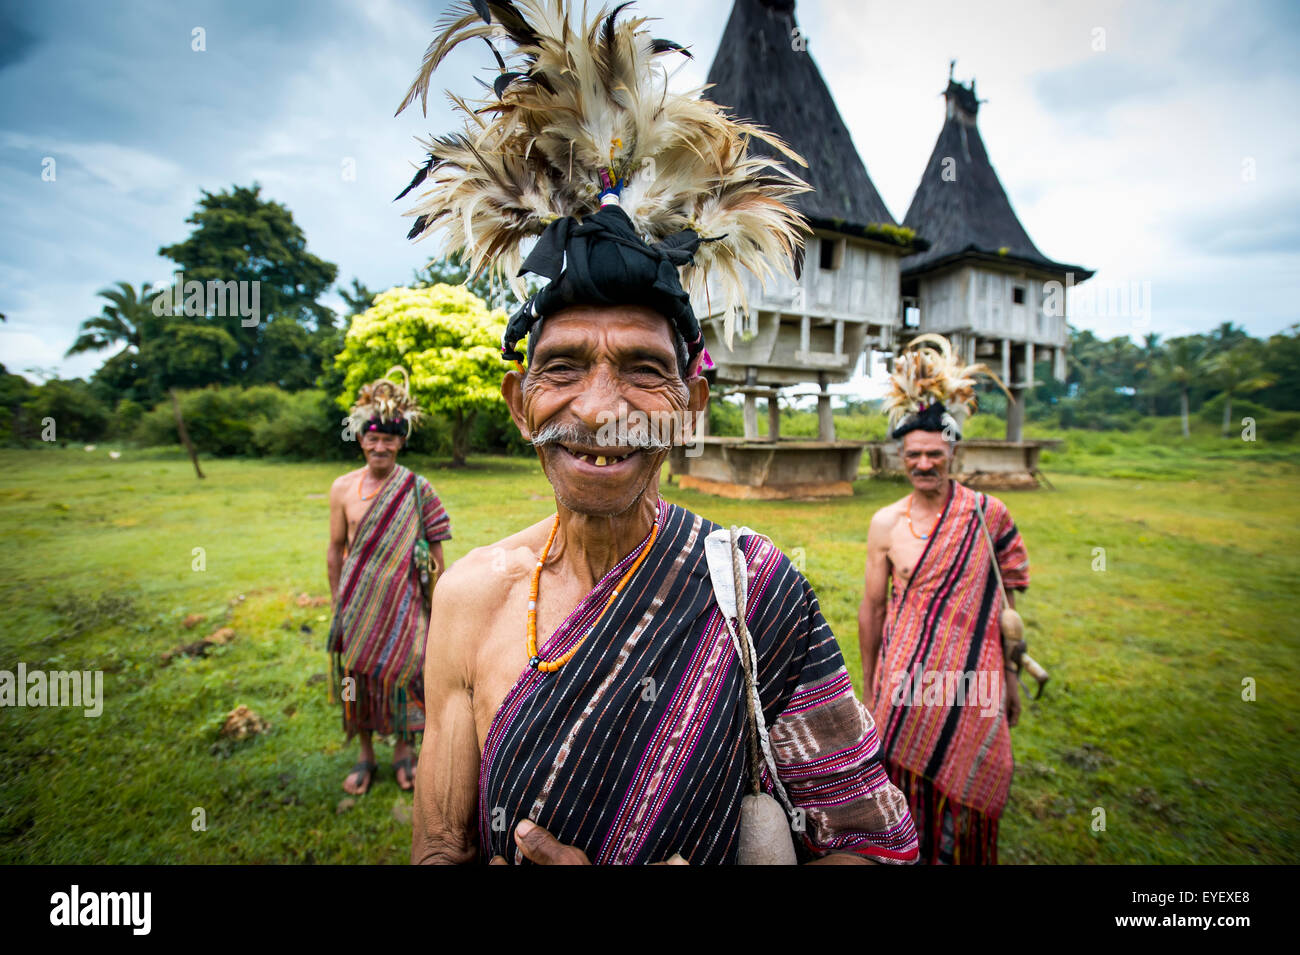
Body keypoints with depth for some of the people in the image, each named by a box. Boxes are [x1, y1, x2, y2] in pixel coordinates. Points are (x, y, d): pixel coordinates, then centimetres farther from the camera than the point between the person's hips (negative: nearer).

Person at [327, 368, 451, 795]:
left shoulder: (417, 489, -7)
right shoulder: (343, 488, -1)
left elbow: (435, 549, -2)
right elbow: (335, 549, 6)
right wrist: (337, 603, 8)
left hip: (403, 599, -2)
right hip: (358, 601, 2)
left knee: (401, 672, 6)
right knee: (358, 675, 12)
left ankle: (402, 750, 29)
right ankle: (366, 754, 33)